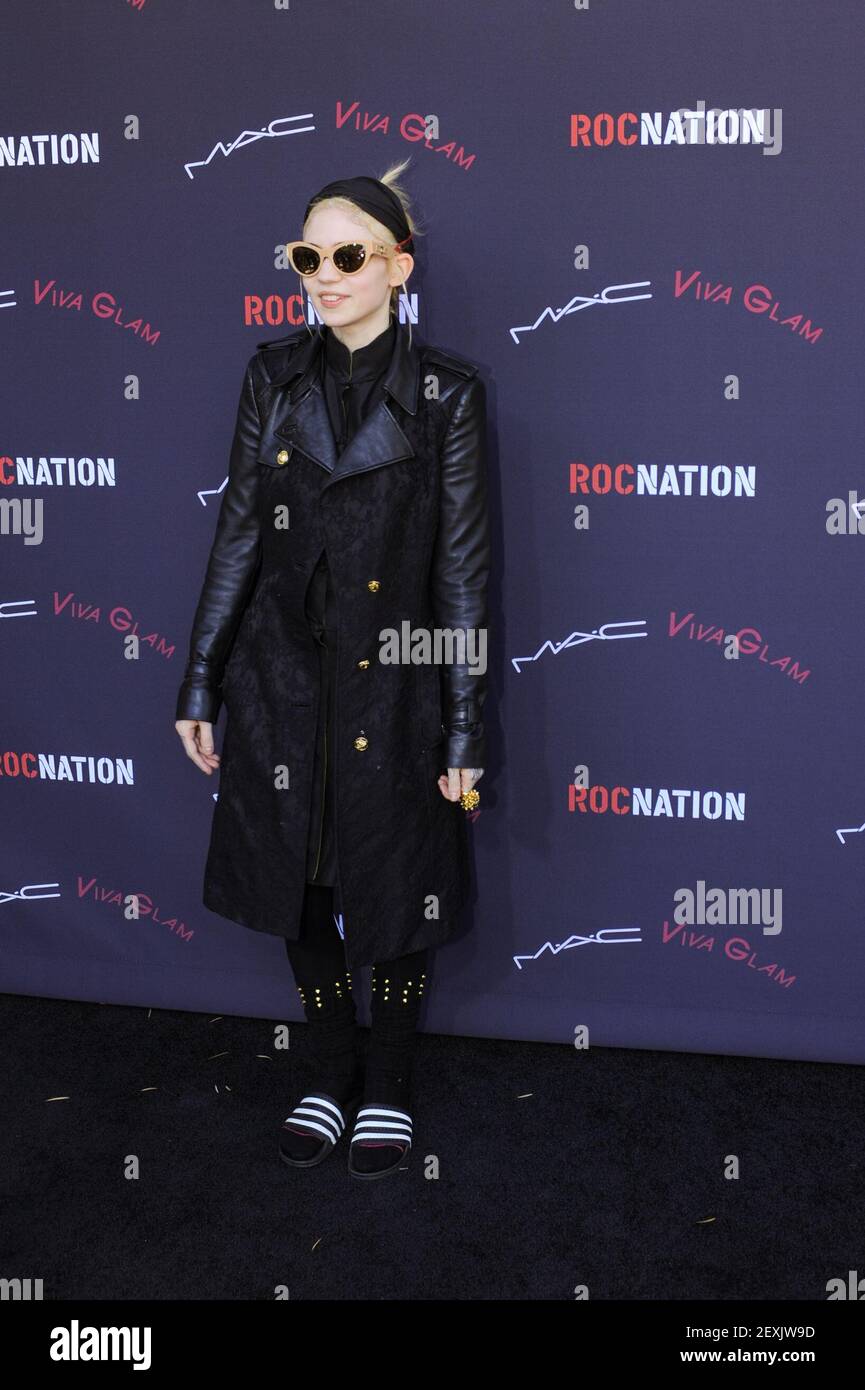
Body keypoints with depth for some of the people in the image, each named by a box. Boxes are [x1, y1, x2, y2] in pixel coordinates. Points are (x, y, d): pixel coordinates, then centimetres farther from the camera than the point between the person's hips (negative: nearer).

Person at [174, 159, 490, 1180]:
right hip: (283, 681, 3)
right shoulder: (273, 378, 2)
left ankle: (387, 1091, 31)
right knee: (299, 892, 12)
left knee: (395, 899, 9)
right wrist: (200, 684, 4)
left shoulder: (446, 394, -7)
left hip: (392, 687, -3)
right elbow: (238, 532, 5)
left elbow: (462, 568, -6)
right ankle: (330, 1078, 33)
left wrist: (464, 728, -8)